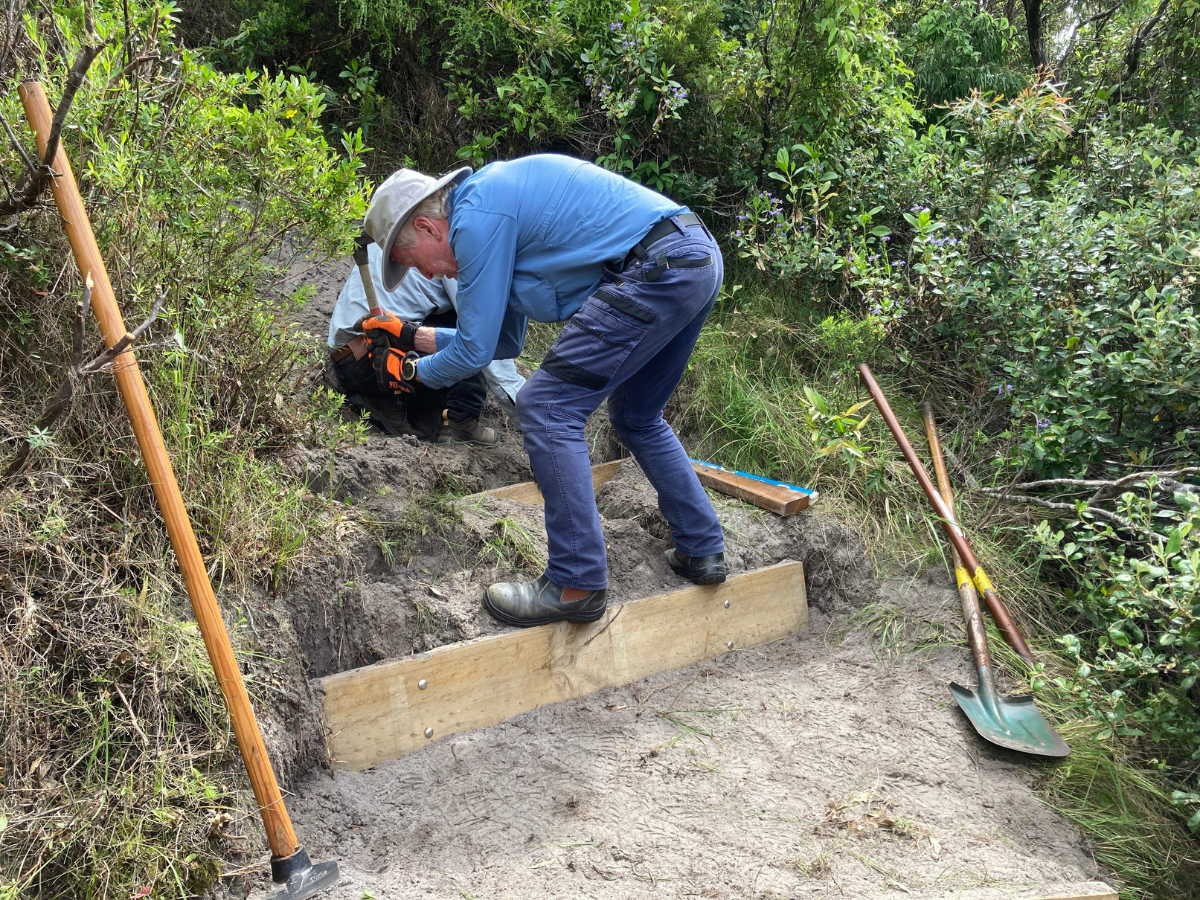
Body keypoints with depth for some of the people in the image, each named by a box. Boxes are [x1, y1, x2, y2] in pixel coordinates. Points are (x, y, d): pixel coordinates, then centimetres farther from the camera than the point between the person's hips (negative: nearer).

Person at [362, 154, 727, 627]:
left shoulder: (475, 219, -8)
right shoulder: (497, 201, 23)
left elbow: (475, 351, -4)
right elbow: (506, 341, 29)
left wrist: (417, 372, 15)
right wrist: (420, 337, 30)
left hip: (657, 267, -11)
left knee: (547, 408, -6)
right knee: (636, 418, 25)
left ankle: (576, 585, -3)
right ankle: (702, 550, 31)